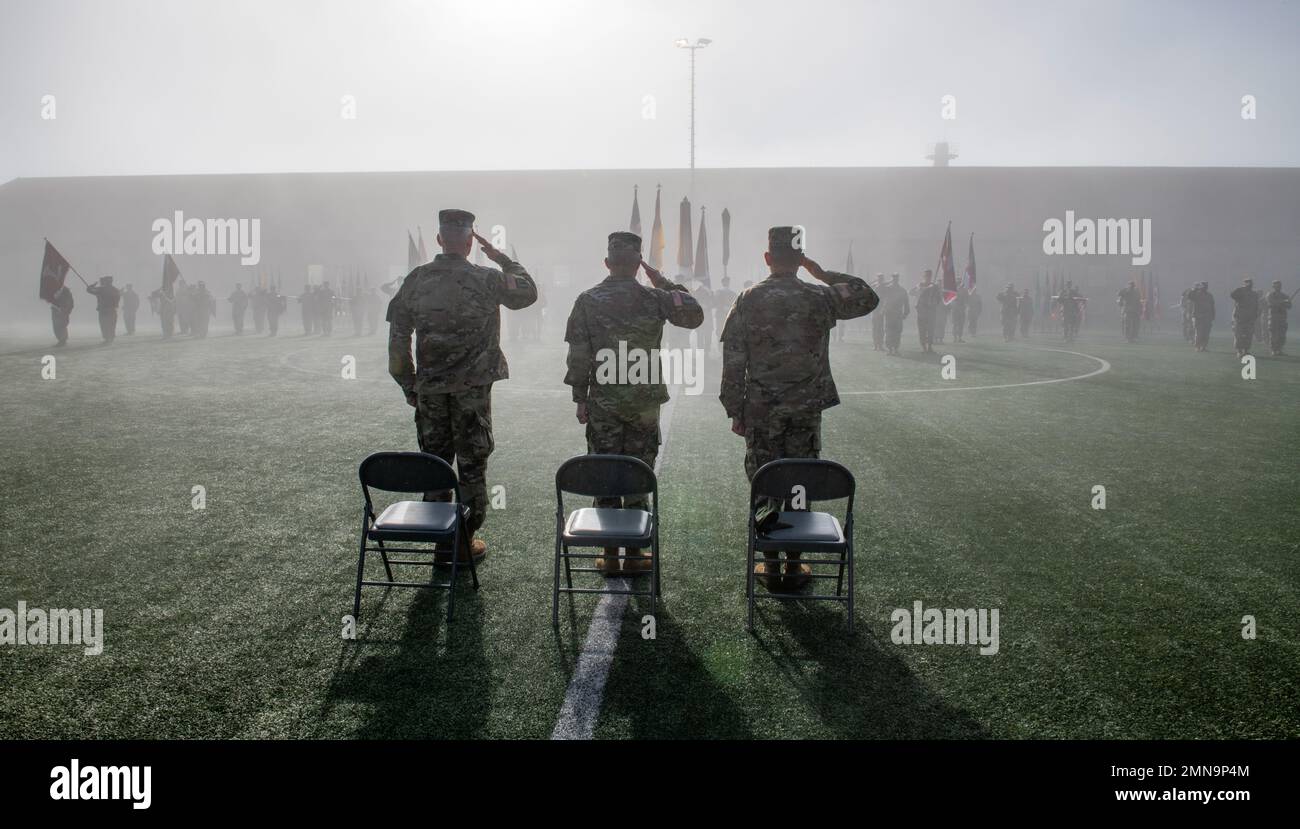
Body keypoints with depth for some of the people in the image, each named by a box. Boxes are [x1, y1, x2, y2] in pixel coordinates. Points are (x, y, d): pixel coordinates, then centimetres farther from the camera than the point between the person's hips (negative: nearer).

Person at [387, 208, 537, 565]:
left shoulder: (417, 280, 0)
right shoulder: (486, 279, -8)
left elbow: (398, 338, 3)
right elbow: (528, 292, 9)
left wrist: (408, 385, 11)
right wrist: (503, 259, 14)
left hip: (429, 389, 3)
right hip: (473, 388, -2)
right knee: (472, 463, 8)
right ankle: (467, 539, 13)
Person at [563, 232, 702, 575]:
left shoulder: (587, 301, -4)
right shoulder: (654, 298, -6)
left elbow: (577, 354, -3)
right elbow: (695, 316, 6)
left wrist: (580, 398, 5)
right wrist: (666, 284, 8)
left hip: (602, 402, 0)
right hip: (645, 402, 0)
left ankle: (610, 555, 12)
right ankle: (634, 553, 15)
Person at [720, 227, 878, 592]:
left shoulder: (748, 300, -4)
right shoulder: (819, 298, -4)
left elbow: (733, 361, -4)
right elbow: (869, 298, 13)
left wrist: (735, 410, 3)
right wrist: (827, 275, 12)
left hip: (760, 410, 0)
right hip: (806, 410, 0)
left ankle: (770, 564, 15)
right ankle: (794, 566, 15)